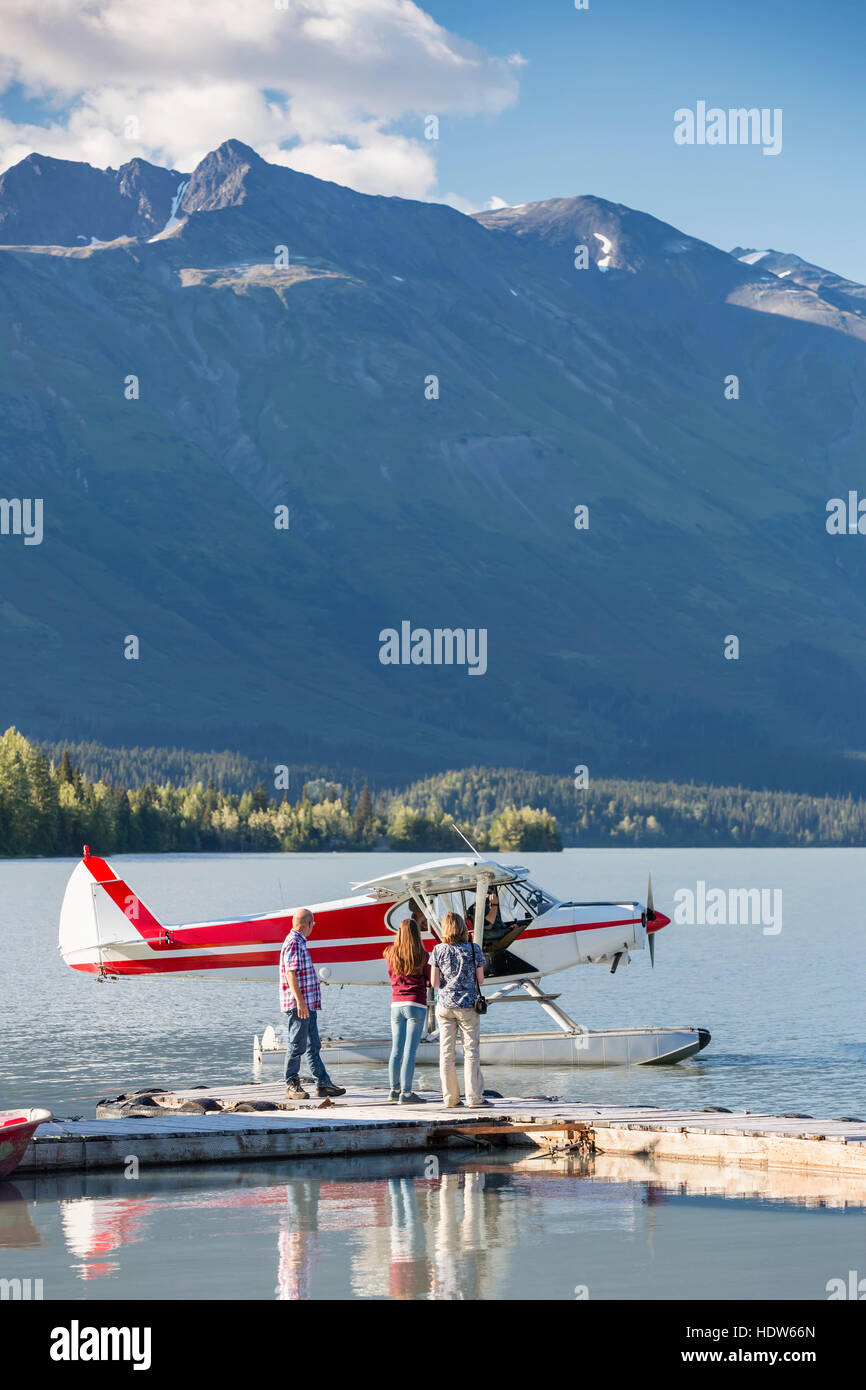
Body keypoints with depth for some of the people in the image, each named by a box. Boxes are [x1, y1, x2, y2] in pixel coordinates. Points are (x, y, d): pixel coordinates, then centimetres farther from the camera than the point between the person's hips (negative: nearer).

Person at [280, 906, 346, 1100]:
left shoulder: (299, 943, 19)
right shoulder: (294, 944, -14)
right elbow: (291, 974, -21)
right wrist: (300, 1002, -26)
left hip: (308, 1004, 11)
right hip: (298, 1005, -11)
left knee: (313, 1046, 12)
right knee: (297, 1046, -6)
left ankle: (323, 1084, 16)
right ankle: (292, 1086, -2)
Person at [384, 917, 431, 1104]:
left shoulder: (391, 954, 3)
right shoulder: (422, 956, -7)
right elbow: (432, 980, 2)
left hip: (396, 1004, 4)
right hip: (416, 1005, -4)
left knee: (396, 1050, 11)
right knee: (410, 1051, -5)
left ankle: (394, 1090, 18)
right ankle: (406, 1093, -6)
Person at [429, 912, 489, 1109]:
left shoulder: (438, 950, -1)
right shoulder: (474, 949, -4)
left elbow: (434, 982, -2)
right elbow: (480, 980, -1)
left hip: (445, 1005, 2)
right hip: (468, 1005, -2)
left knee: (446, 1053, 6)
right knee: (471, 1052, 2)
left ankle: (450, 1098, 6)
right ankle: (474, 1098, -2)